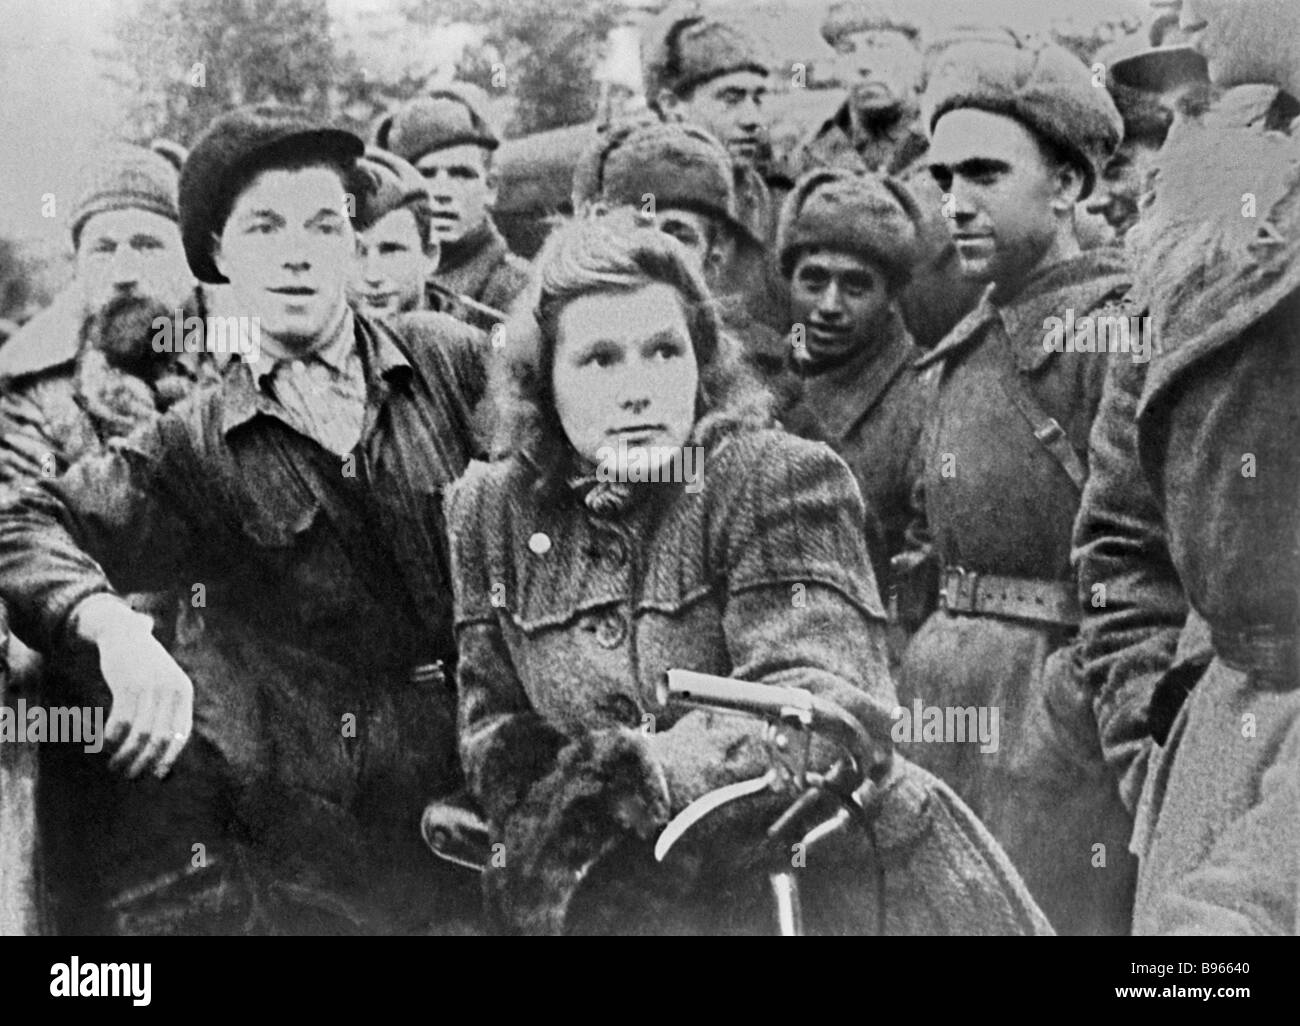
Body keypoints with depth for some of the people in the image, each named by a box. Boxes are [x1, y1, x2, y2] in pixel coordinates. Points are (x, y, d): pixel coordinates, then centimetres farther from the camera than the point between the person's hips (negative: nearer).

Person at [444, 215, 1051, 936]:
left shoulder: (779, 478, -8)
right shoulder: (488, 511, 3)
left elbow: (820, 700, -19)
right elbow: (494, 726, 4)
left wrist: (645, 771, -31)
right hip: (644, 901, 2)